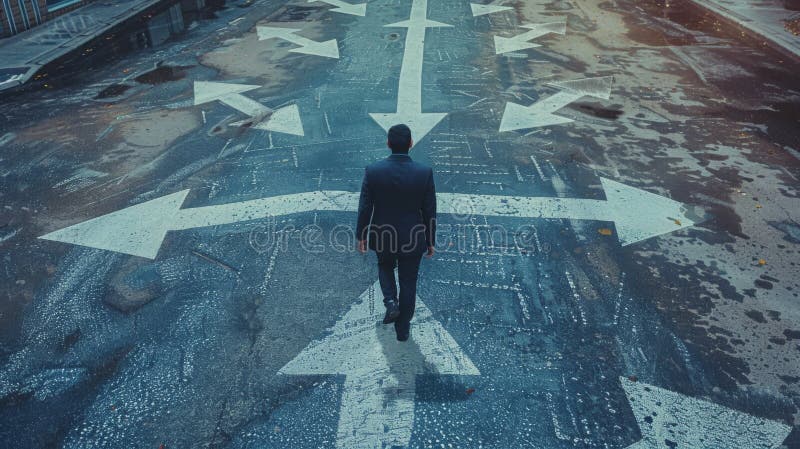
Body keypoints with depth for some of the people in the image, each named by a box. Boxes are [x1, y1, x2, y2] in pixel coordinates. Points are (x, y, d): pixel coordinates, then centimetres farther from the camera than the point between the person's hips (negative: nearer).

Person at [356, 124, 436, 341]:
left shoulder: (373, 171, -16)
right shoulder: (424, 172, -16)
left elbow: (365, 208, -9)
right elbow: (430, 211, -8)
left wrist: (361, 236, 6)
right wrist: (431, 241, 5)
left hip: (383, 236, 0)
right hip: (413, 238, 0)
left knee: (385, 266, 31)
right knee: (408, 283, 17)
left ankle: (391, 302, 10)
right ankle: (403, 329, 30)